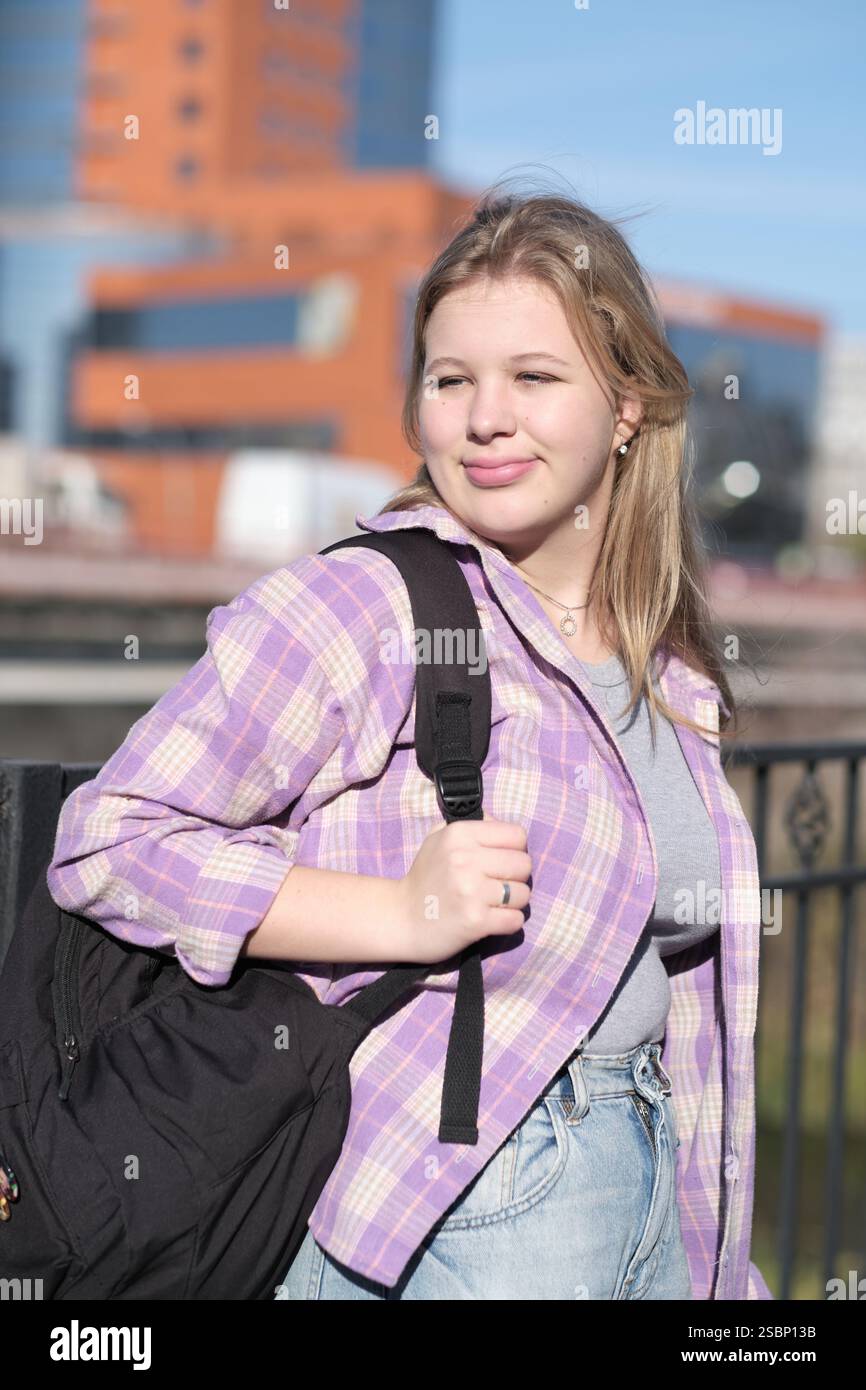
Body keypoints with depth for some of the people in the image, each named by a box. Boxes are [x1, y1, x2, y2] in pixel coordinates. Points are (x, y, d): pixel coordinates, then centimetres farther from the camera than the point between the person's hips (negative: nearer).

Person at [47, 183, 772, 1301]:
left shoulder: (669, 670, 9)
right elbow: (104, 841, -16)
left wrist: (715, 1252, 17)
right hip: (462, 1219, -7)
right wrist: (403, 915, -22)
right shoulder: (354, 609, -14)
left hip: (655, 1186, 7)